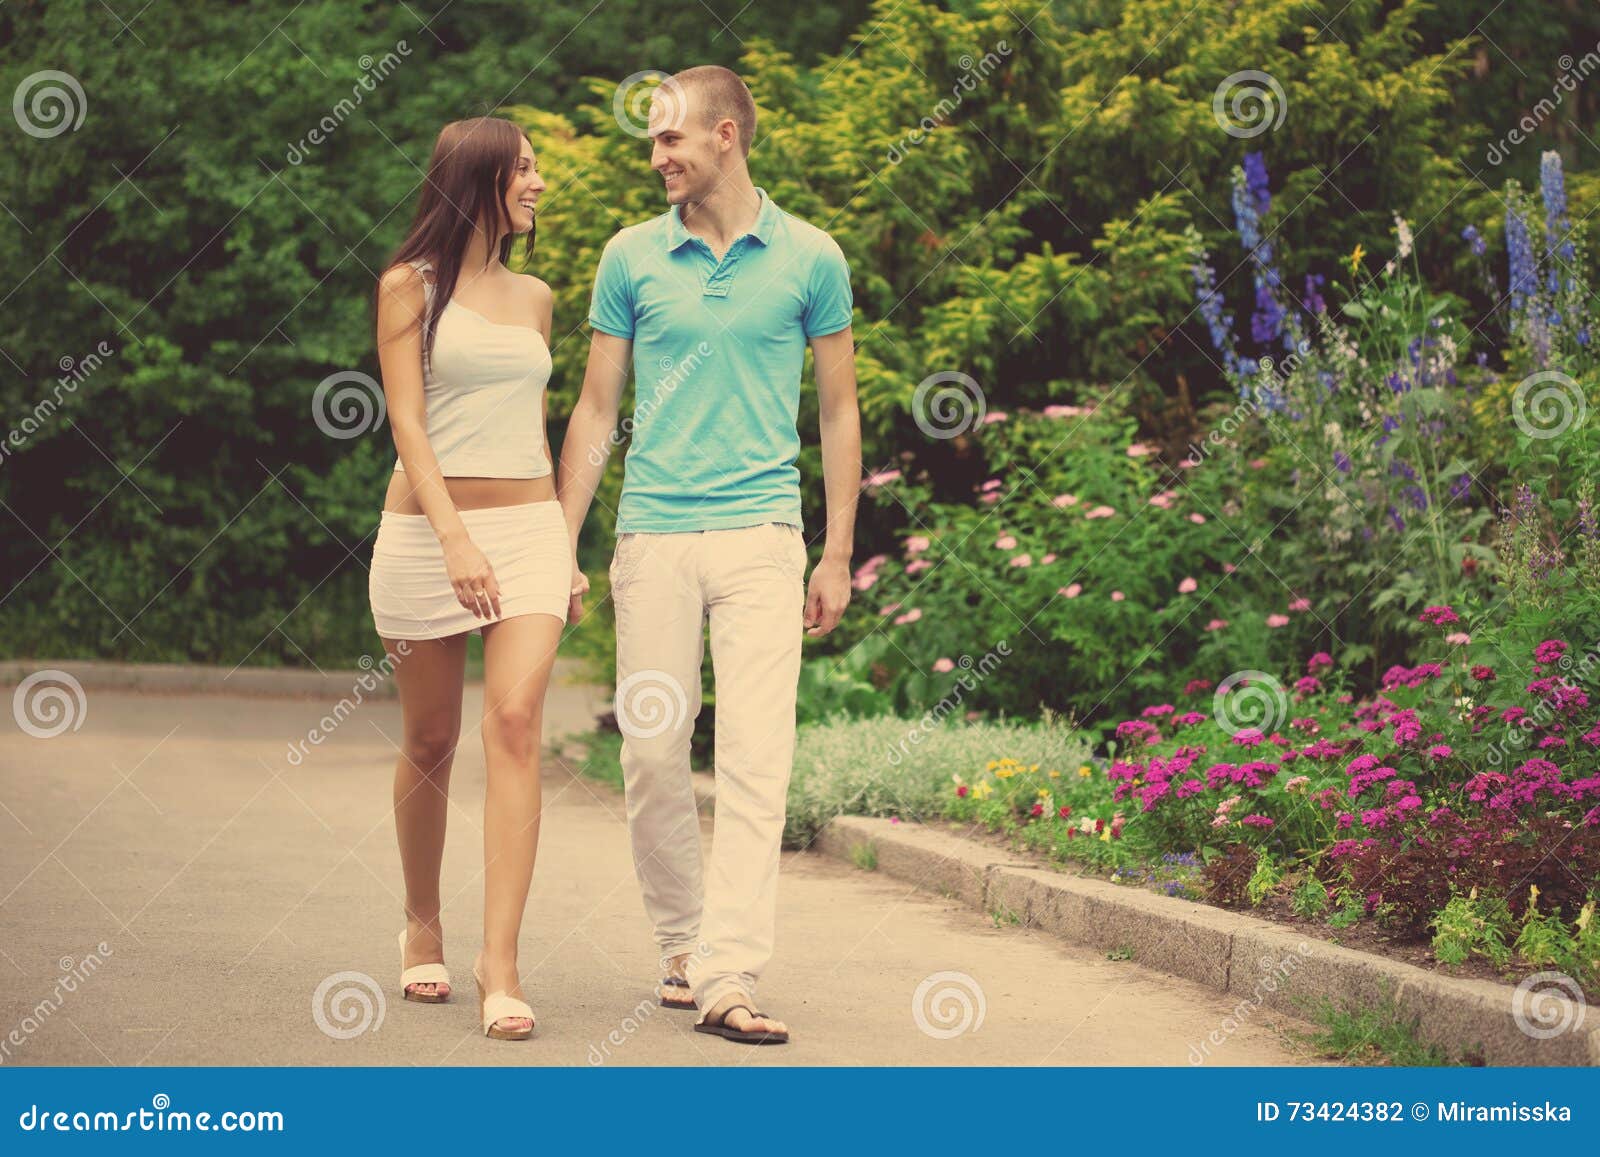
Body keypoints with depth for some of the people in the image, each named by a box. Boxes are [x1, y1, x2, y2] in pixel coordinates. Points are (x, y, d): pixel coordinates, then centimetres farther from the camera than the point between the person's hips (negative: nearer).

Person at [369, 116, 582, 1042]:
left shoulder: (532, 298, 15)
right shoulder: (411, 287, 1)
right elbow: (408, 421, -8)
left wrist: (565, 547, 17)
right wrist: (455, 539, -18)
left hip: (528, 527, 3)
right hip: (429, 530, -3)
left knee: (515, 724, -15)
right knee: (432, 741, 7)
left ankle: (502, 962, -20)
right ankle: (424, 928, 28)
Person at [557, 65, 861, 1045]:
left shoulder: (811, 259, 4)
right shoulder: (632, 258, 7)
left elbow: (839, 411, 10)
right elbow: (596, 410, 12)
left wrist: (837, 556, 6)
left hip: (761, 535, -2)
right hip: (652, 537, 2)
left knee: (757, 761, -10)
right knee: (654, 756, 4)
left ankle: (729, 979, -12)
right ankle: (685, 951, 19)